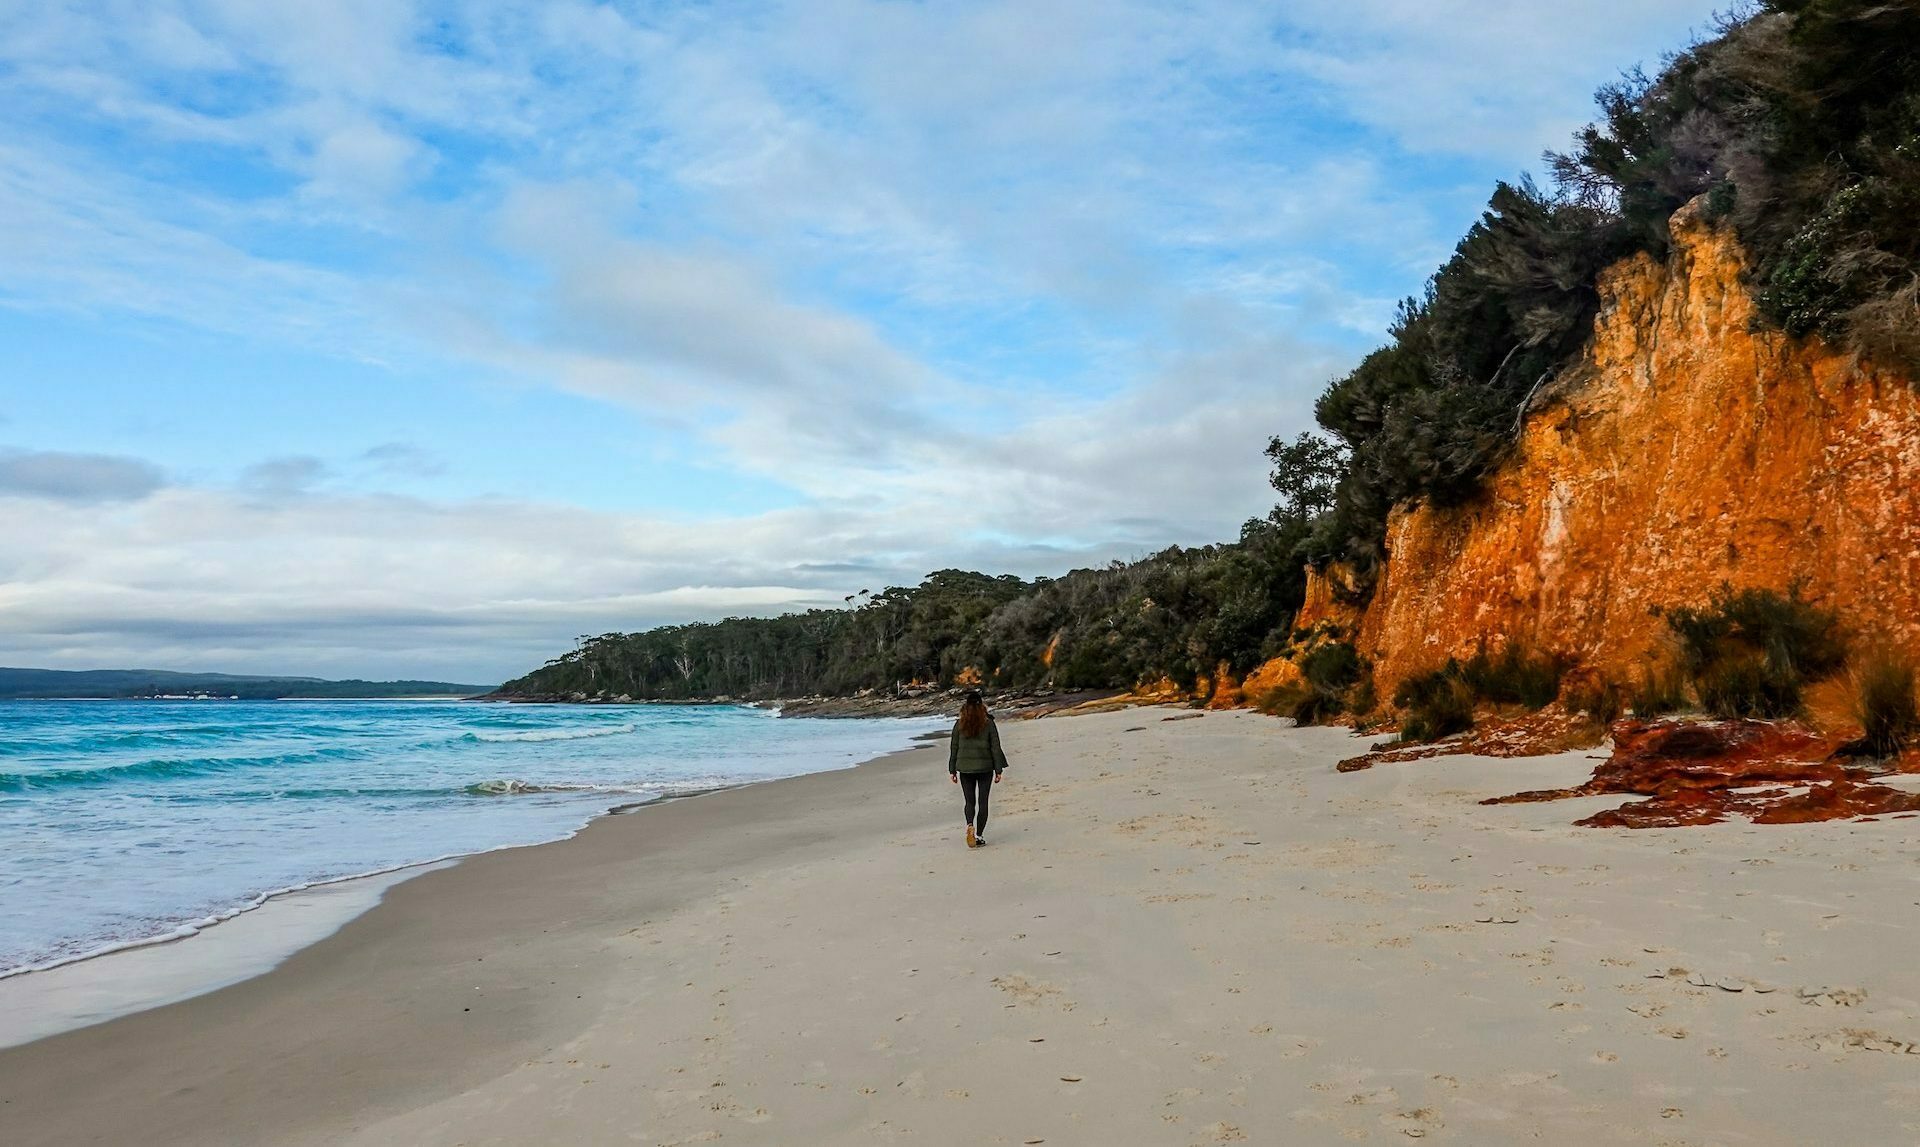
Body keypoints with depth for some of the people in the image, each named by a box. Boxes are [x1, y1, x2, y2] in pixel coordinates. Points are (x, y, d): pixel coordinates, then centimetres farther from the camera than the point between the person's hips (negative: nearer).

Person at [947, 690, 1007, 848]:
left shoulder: (959, 725, -2)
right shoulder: (988, 724, -5)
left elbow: (953, 748, 2)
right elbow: (995, 747, -3)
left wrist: (952, 770, 9)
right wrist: (998, 770, 2)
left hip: (965, 768, 1)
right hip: (985, 768, -1)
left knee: (970, 801, 10)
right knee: (983, 802, 8)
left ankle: (970, 826, -16)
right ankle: (979, 835, 7)